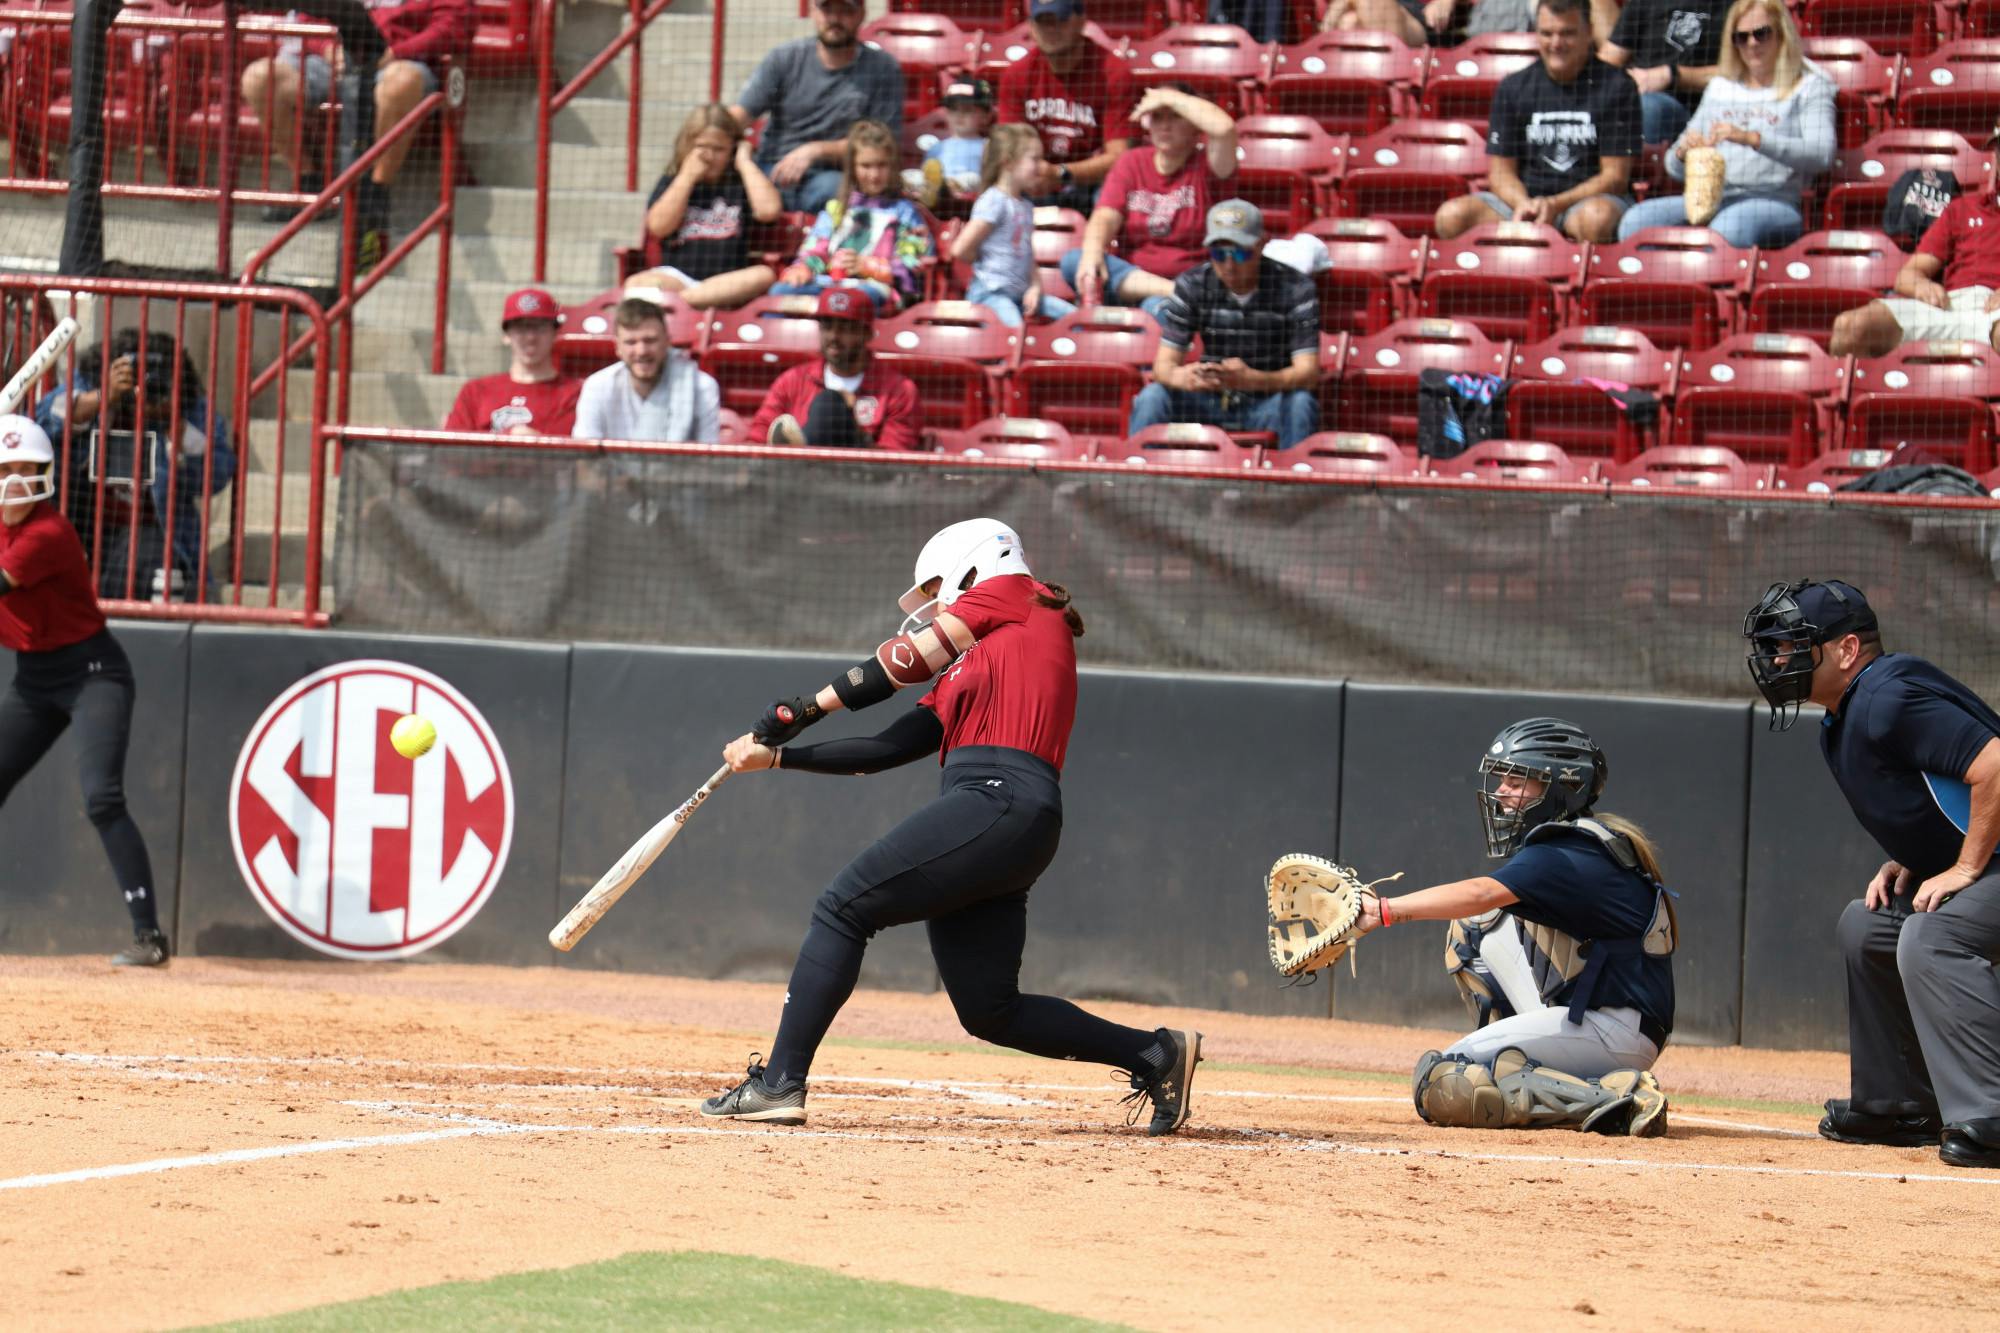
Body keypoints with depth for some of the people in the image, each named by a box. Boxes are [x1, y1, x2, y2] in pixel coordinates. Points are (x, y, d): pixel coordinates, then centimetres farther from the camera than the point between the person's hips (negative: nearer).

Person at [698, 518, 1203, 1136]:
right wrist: (777, 755, 21)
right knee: (990, 1011, 7)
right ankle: (1157, 1054, 12)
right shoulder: (962, 674, 31)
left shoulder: (1014, 592, 11)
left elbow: (908, 659, 6)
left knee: (843, 908, -9)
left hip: (1000, 800, -9)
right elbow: (888, 748, 25)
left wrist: (806, 709, 12)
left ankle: (780, 1082, -13)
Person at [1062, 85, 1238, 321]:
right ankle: (1177, 292, -35)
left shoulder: (1205, 167, 3)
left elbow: (1224, 127, -20)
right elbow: (1106, 217, -2)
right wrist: (1092, 254, -25)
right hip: (1131, 279, 6)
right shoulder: (1131, 163, 13)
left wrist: (1168, 98, -9)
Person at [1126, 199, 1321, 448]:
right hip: (1212, 401, 2)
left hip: (1269, 406, -2)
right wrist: (1179, 377, -35)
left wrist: (1252, 379, -41)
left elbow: (1308, 373, -19)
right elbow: (1164, 363, -7)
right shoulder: (1192, 285, -3)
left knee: (1300, 402, -34)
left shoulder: (1295, 289, -11)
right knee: (1152, 397, -23)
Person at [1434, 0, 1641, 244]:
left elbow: (1615, 177, -3)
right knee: (1452, 216, -25)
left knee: (1597, 217, -41)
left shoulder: (1616, 86, 1)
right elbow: (1501, 170, 10)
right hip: (1525, 197, 3)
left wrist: (1556, 205, -17)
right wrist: (1522, 204, -14)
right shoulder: (1513, 87, 11)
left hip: (1588, 198, -3)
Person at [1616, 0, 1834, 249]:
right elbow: (1676, 170, 26)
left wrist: (1751, 138, -21)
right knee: (1636, 221, -24)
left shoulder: (1809, 87, 10)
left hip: (1774, 201, -5)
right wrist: (1682, 152, -1)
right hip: (1712, 199, 5)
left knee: (1729, 228, -42)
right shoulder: (1720, 88, 26)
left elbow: (1821, 154, -9)